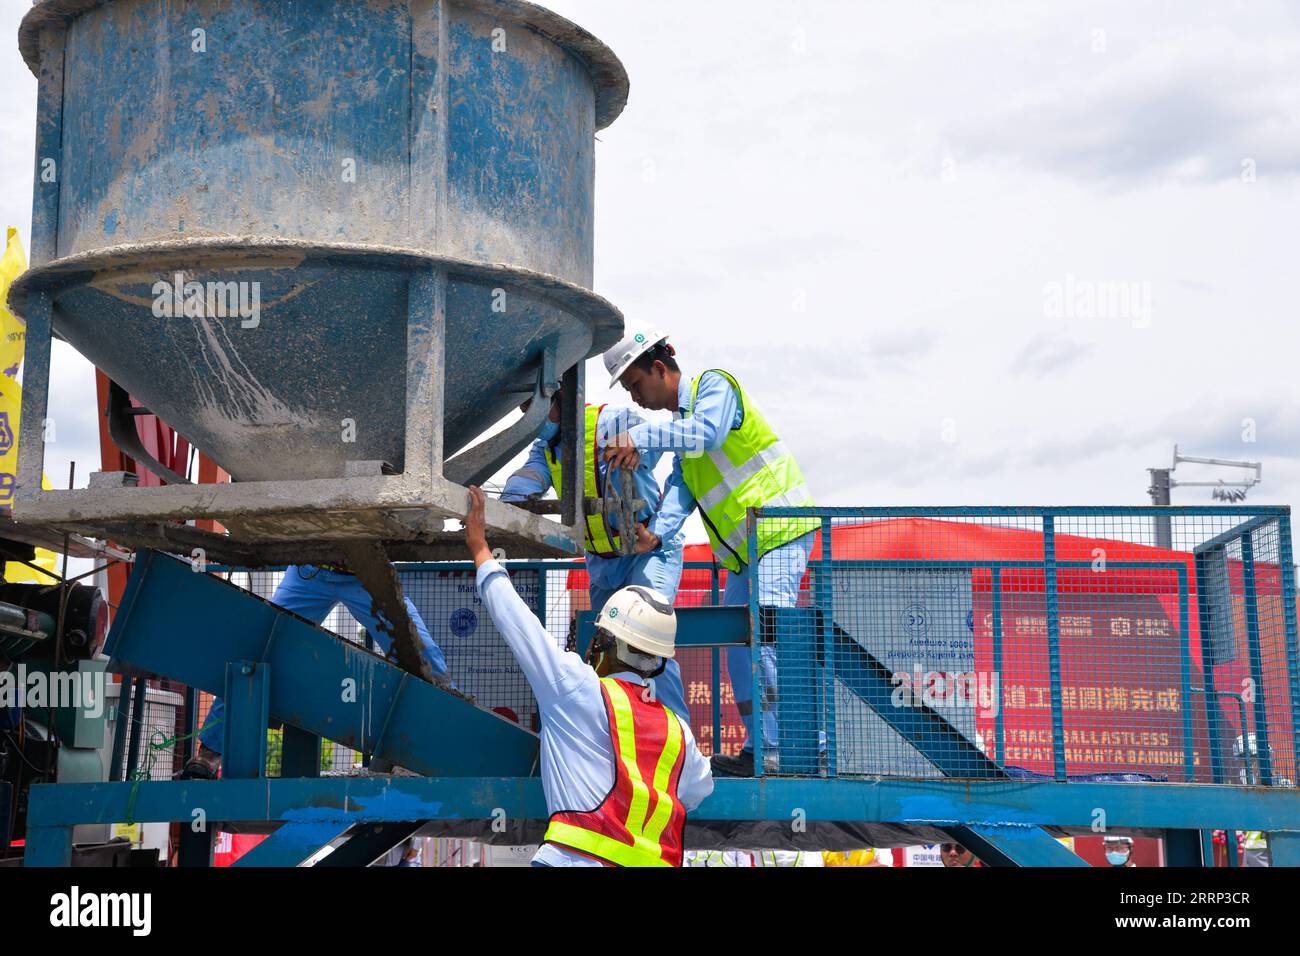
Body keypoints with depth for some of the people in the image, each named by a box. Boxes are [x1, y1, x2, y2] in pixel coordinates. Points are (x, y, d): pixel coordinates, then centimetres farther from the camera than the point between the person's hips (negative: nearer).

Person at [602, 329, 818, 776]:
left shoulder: (714, 384, -7)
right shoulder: (679, 424, 18)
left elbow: (707, 432, -30)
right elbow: (680, 486, 4)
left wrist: (639, 437, -37)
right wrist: (657, 532, -13)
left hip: (779, 529, -10)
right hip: (743, 546, 10)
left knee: (766, 631, -19)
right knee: (738, 641, 7)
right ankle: (760, 749, 11)